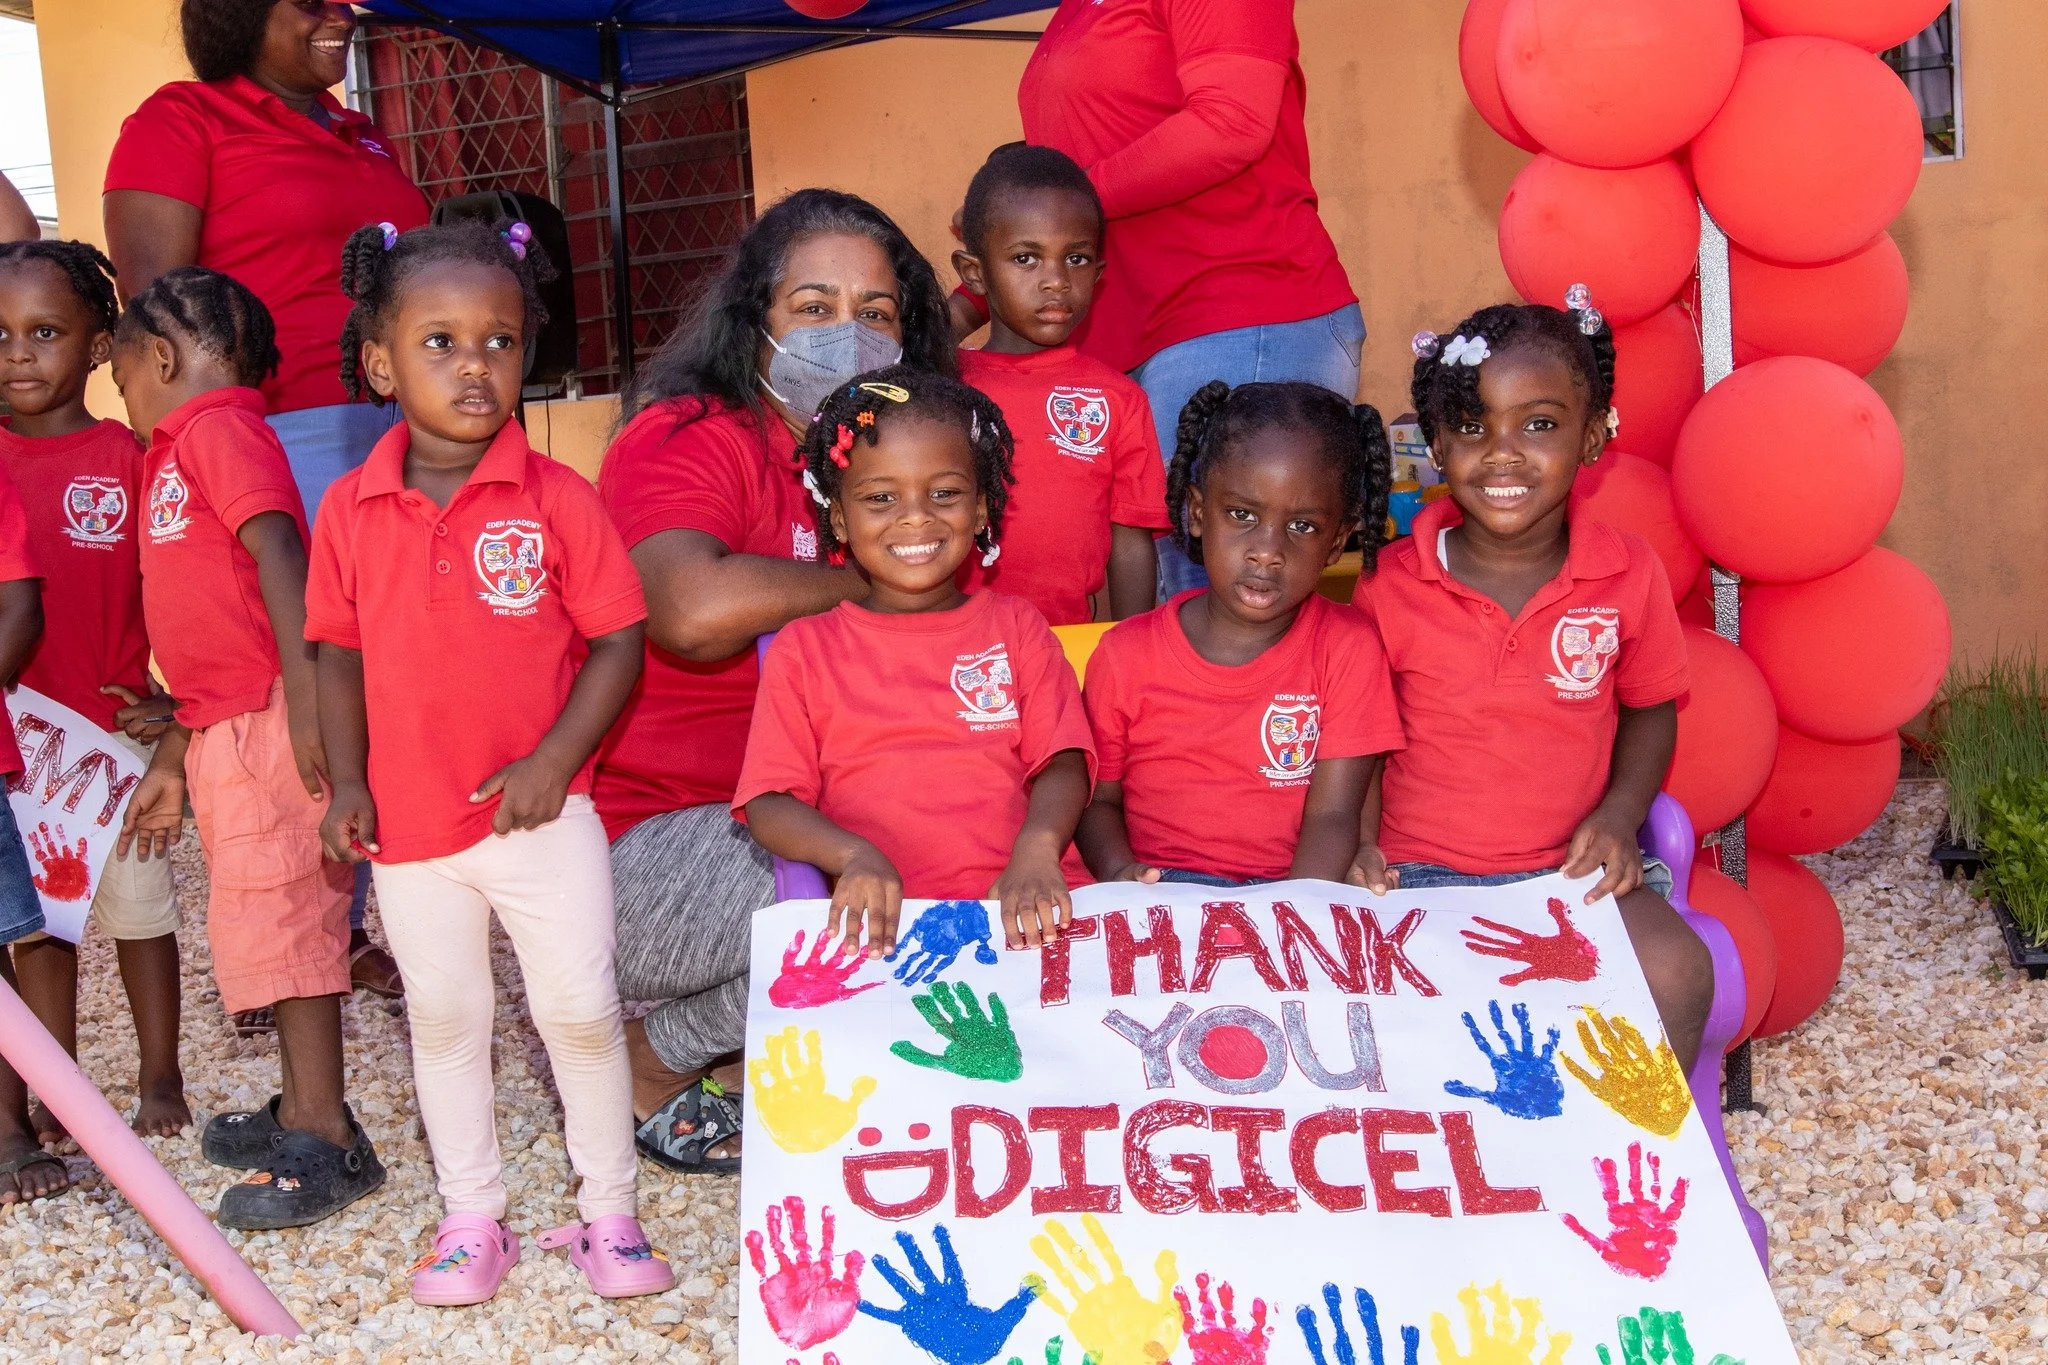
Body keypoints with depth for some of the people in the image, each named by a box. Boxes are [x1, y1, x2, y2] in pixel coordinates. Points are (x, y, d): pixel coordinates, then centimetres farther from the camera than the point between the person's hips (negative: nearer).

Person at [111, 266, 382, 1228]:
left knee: (276, 916, -5)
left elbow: (278, 551, -21)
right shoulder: (180, 454, 23)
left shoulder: (217, 427, -7)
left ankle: (327, 1142, 3)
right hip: (226, 727, 10)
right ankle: (300, 1112, 29)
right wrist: (172, 761, 24)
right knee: (265, 918, 16)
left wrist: (305, 698, -30)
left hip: (270, 721, -10)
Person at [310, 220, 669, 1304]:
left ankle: (607, 1211, 25)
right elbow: (340, 654, 7)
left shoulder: (556, 498, -10)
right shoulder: (350, 512, -2)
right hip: (410, 824, 3)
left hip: (543, 817, -2)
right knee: (444, 1019, 15)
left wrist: (554, 759, -17)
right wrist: (348, 784, -1)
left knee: (581, 1011, 6)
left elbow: (619, 641, -8)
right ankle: (470, 1218, 31)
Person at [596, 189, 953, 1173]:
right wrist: (866, 582, -18)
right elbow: (693, 610, -35)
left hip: (792, 821, 8)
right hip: (641, 842, -8)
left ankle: (743, 1041, 5)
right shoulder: (689, 438, -13)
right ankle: (656, 1065, 0)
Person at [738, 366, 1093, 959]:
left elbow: (1063, 764, 6)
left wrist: (1036, 850, -17)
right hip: (884, 918, -2)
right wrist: (853, 856, -18)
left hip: (1024, 909, 3)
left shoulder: (1015, 625, 18)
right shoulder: (803, 648, 13)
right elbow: (768, 804, 3)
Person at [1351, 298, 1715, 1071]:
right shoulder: (1391, 586, -6)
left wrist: (1619, 814, -5)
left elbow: (1649, 710, 11)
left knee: (1677, 975, -22)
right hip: (1419, 875, -1)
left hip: (1571, 868, 1)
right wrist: (1359, 841, -10)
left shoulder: (1628, 577, -2)